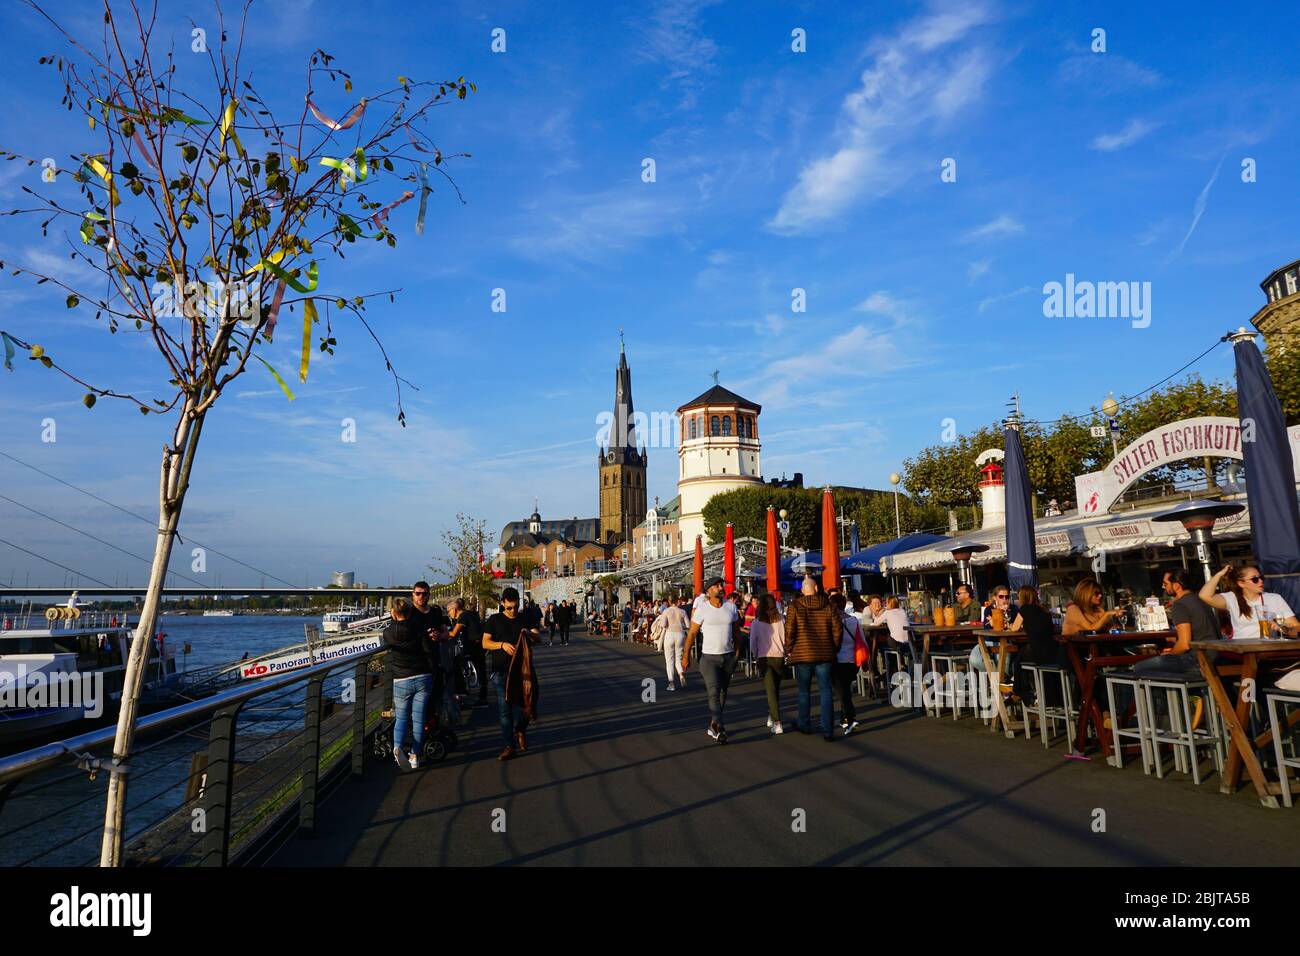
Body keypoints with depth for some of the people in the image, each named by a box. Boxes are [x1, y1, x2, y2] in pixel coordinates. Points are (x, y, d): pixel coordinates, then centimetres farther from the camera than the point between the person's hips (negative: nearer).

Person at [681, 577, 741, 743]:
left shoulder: (731, 607, 3)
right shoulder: (702, 609, -8)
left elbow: (736, 632, 13)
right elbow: (692, 633, -3)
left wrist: (737, 653, 13)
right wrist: (685, 656, -2)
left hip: (728, 656, 4)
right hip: (709, 657, -4)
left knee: (722, 693, 11)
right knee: (714, 693, -14)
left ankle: (713, 726, 22)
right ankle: (719, 726, -12)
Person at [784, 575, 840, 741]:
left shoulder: (795, 606, -6)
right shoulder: (828, 606, 0)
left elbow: (789, 631, -8)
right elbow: (837, 629, 1)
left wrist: (789, 650, 6)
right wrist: (834, 649, 13)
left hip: (802, 655, -1)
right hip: (825, 655, 1)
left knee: (804, 691, 13)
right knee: (826, 691, 3)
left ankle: (805, 725, 24)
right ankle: (828, 731, -2)